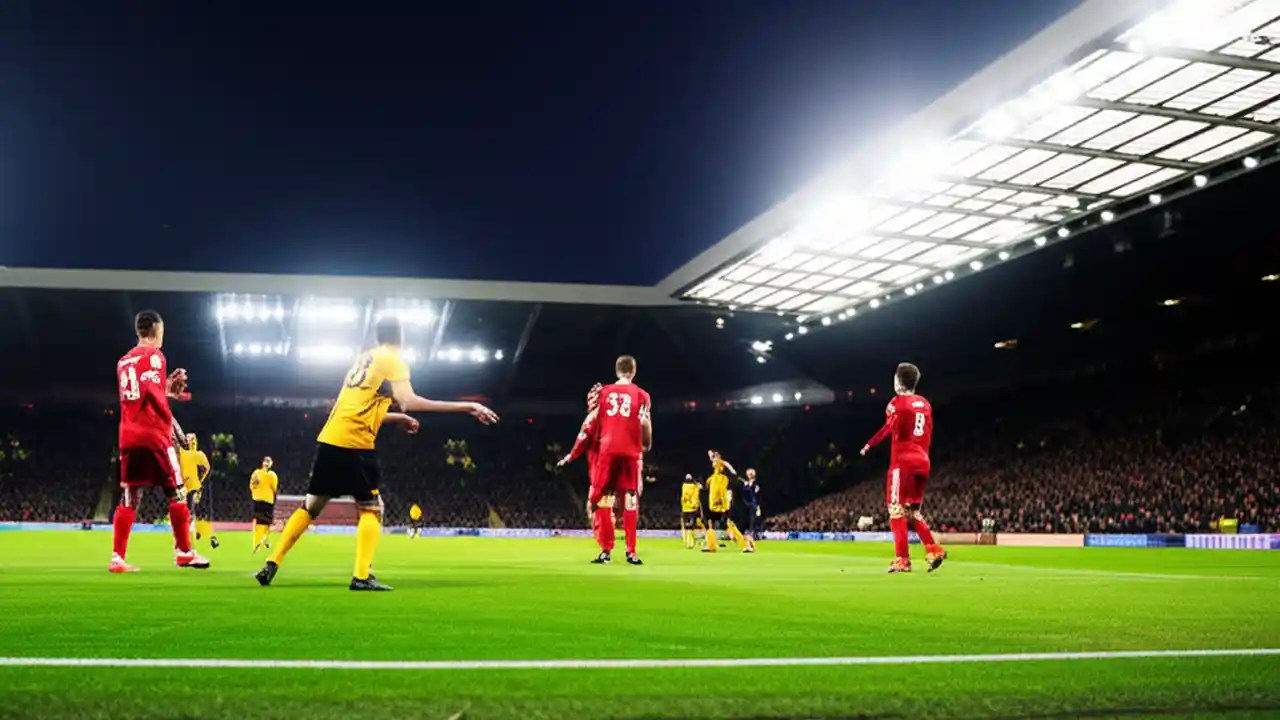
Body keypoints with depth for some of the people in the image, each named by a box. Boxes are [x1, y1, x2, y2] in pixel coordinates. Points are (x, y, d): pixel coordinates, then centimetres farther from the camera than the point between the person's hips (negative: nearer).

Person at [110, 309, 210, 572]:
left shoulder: (124, 361, 18)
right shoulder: (154, 355, -4)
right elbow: (152, 394, -17)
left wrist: (166, 388, 22)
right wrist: (170, 422, -6)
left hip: (128, 437, 7)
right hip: (154, 435, -7)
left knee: (129, 499, 5)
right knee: (177, 494, 3)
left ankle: (117, 557, 0)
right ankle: (184, 552, 6)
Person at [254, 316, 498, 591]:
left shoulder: (364, 358, 21)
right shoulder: (392, 360, -3)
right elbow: (409, 402, -19)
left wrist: (397, 419, 27)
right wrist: (465, 407, -22)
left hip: (328, 439, 8)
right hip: (353, 443, -8)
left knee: (311, 506, 17)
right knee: (371, 508, 2)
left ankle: (272, 564, 16)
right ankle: (361, 577, -8)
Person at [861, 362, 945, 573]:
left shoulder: (897, 402, -4)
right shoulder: (924, 404, 16)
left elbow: (889, 428, -15)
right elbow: (928, 435, 18)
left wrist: (869, 445, -11)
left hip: (903, 461, -7)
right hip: (922, 461, 7)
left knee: (897, 509, -4)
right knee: (913, 510, 15)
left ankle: (902, 559, -9)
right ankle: (933, 550, 1)